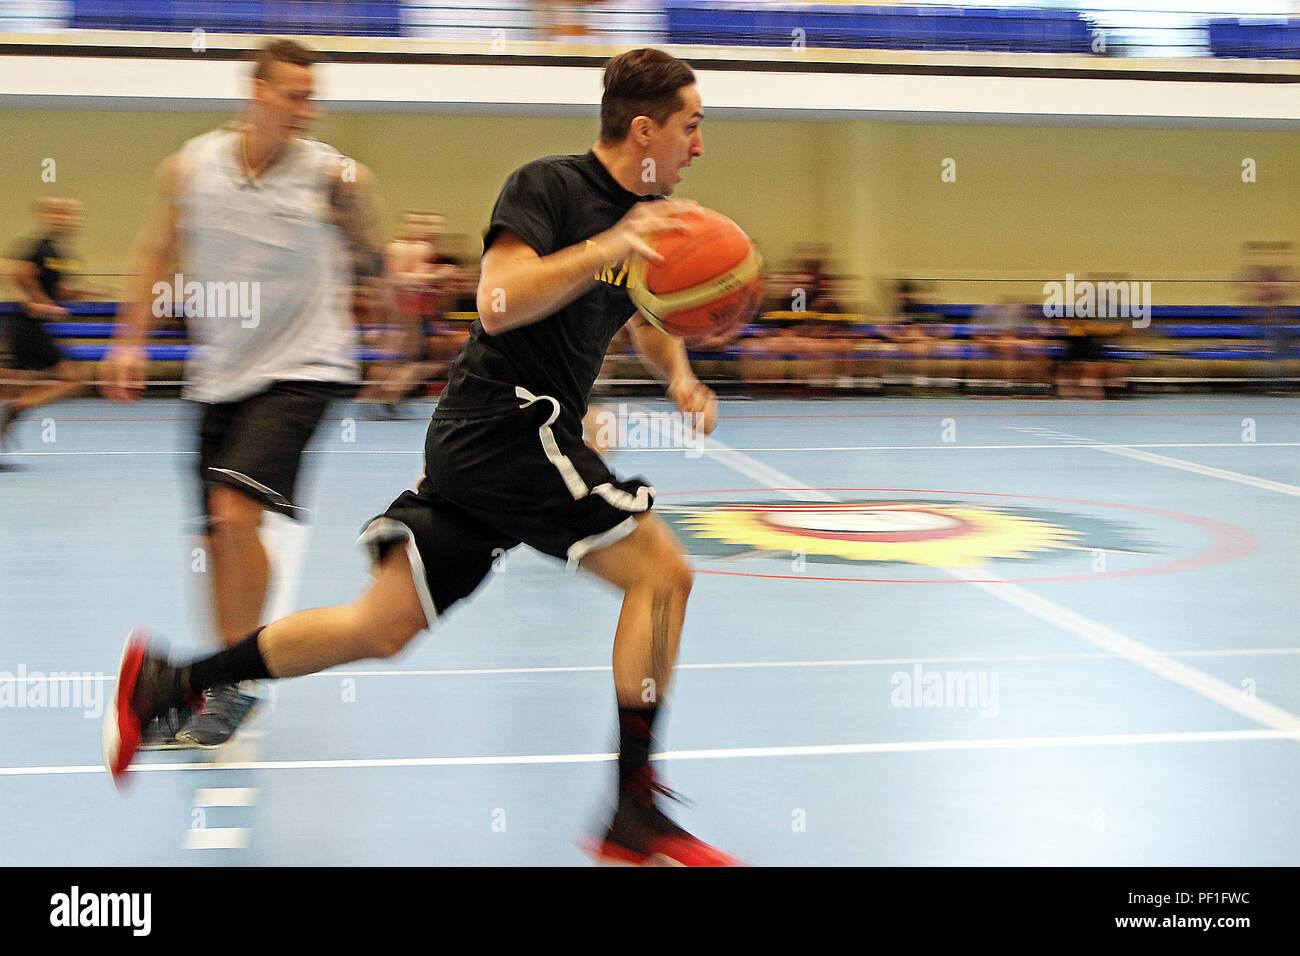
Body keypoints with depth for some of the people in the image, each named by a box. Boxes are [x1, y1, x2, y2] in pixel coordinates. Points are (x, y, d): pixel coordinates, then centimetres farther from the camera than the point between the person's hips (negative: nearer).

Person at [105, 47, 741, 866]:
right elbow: (498, 302, -24)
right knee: (663, 573, -10)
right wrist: (609, 245, -28)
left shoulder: (645, 214, 16)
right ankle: (633, 814, -6)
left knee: (381, 628, 9)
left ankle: (167, 683, 17)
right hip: (507, 423, -9)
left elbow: (649, 324, 30)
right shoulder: (548, 185, -10)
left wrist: (680, 377, 10)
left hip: (477, 443, 9)